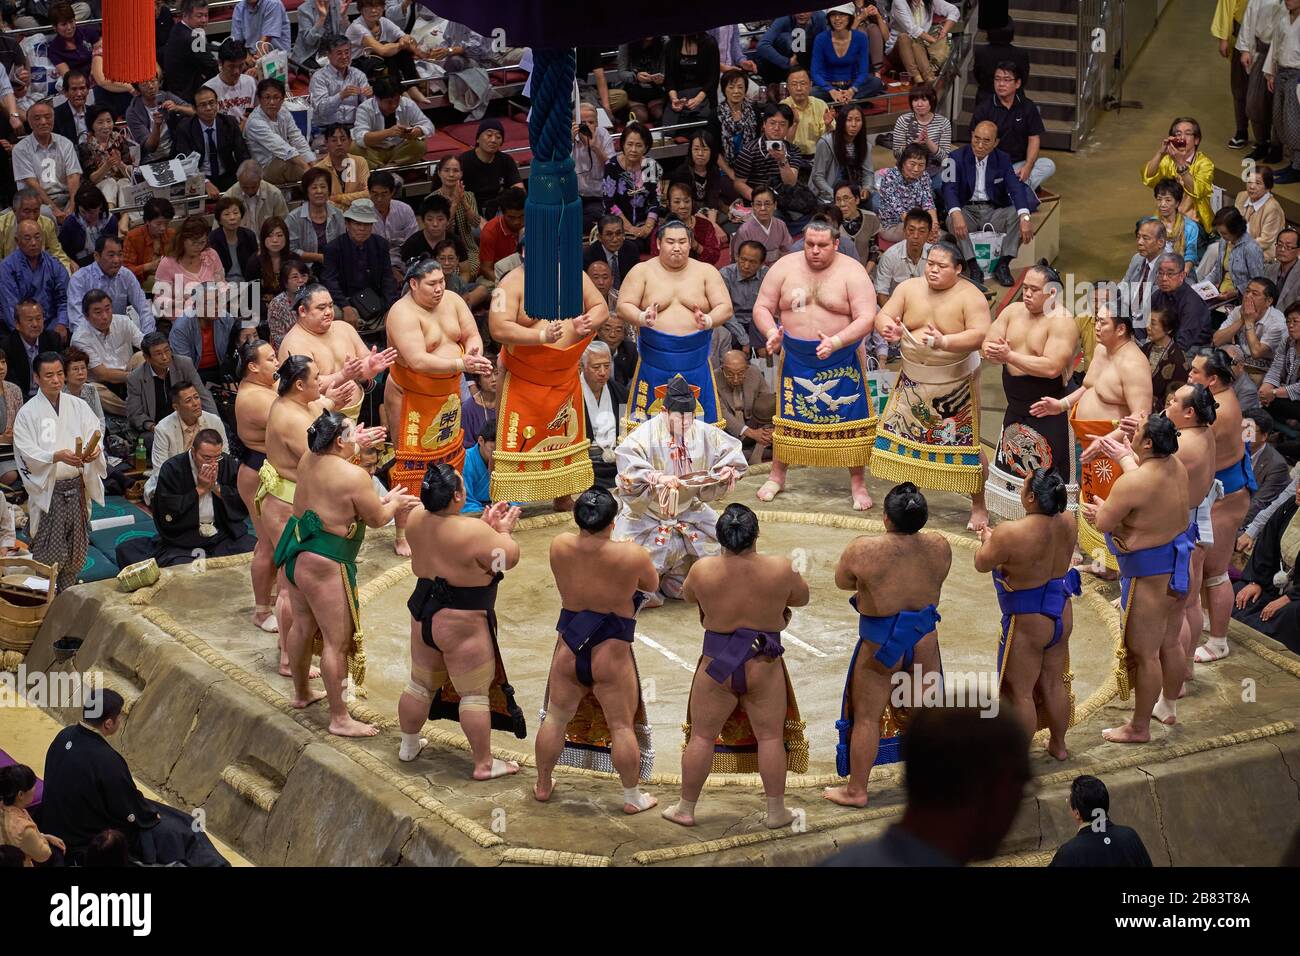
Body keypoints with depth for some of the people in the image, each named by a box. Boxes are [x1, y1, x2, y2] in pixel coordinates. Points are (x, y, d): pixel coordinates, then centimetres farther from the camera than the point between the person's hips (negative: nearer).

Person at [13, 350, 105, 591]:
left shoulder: (78, 406, 7)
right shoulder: (28, 413, -4)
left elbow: (96, 434, 0)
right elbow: (27, 453, -11)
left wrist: (95, 450, -25)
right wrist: (58, 456, -29)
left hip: (77, 487, 4)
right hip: (47, 490, -4)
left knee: (76, 553, 12)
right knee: (49, 555, -4)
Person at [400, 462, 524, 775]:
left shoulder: (416, 519, -5)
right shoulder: (472, 532, -26)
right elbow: (509, 557, -12)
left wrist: (486, 523, 8)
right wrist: (503, 530, 6)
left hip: (423, 616, 7)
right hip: (462, 626, -7)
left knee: (421, 684, 24)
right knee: (475, 694, 4)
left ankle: (409, 745, 40)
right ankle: (484, 764, 12)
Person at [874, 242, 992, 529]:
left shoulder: (970, 296, -13)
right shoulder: (909, 288, -1)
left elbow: (979, 335, -23)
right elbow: (883, 316, -6)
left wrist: (945, 342, -39)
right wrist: (889, 329, -31)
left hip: (956, 384, -4)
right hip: (913, 381, 4)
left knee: (967, 444, -1)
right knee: (904, 436, 7)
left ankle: (978, 506, 12)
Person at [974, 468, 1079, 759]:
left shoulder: (1011, 534, -29)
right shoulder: (1067, 522, -9)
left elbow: (982, 564, -13)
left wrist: (987, 541, 8)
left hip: (1027, 623, -7)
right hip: (1061, 615, 7)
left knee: (1020, 692, 10)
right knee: (1053, 683, 23)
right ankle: (1058, 744, 39)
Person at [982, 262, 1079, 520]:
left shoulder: (1062, 322, -16)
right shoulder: (1013, 311, 6)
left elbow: (1052, 367, -26)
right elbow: (986, 345, 4)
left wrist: (1010, 356, -24)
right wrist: (994, 352, -21)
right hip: (1016, 409, 8)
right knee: (1013, 469, 17)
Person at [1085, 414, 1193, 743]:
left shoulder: (1131, 483, -28)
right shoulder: (1177, 467, -3)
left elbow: (1104, 523, -16)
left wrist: (1100, 509, 4)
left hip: (1149, 574, -8)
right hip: (1179, 565, 8)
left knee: (1144, 653, 5)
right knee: (1170, 644, 24)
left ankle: (1139, 727, 18)